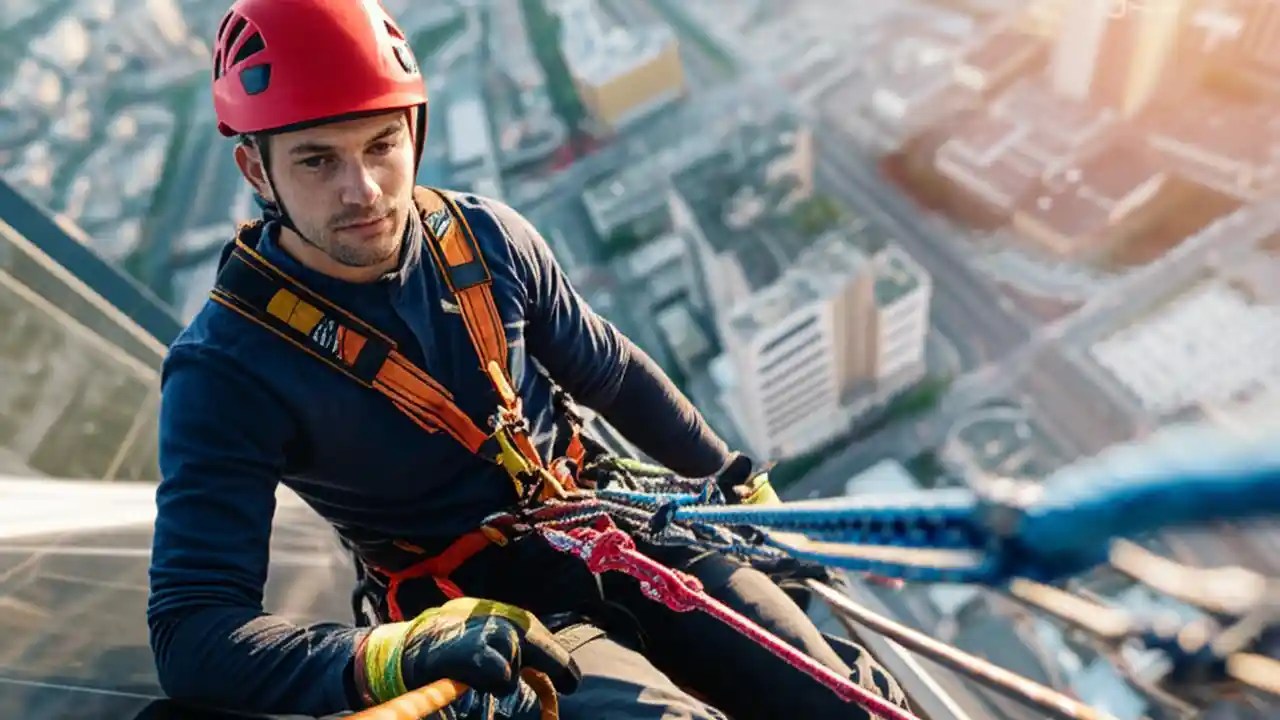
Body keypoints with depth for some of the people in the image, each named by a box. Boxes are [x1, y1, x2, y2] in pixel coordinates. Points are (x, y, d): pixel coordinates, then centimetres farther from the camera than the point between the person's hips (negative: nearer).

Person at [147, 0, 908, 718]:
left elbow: (610, 372, 6)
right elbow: (191, 629, -19)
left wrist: (732, 477, 14)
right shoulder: (227, 371, -17)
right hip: (472, 607, -3)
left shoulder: (485, 236, -7)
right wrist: (387, 658, -38)